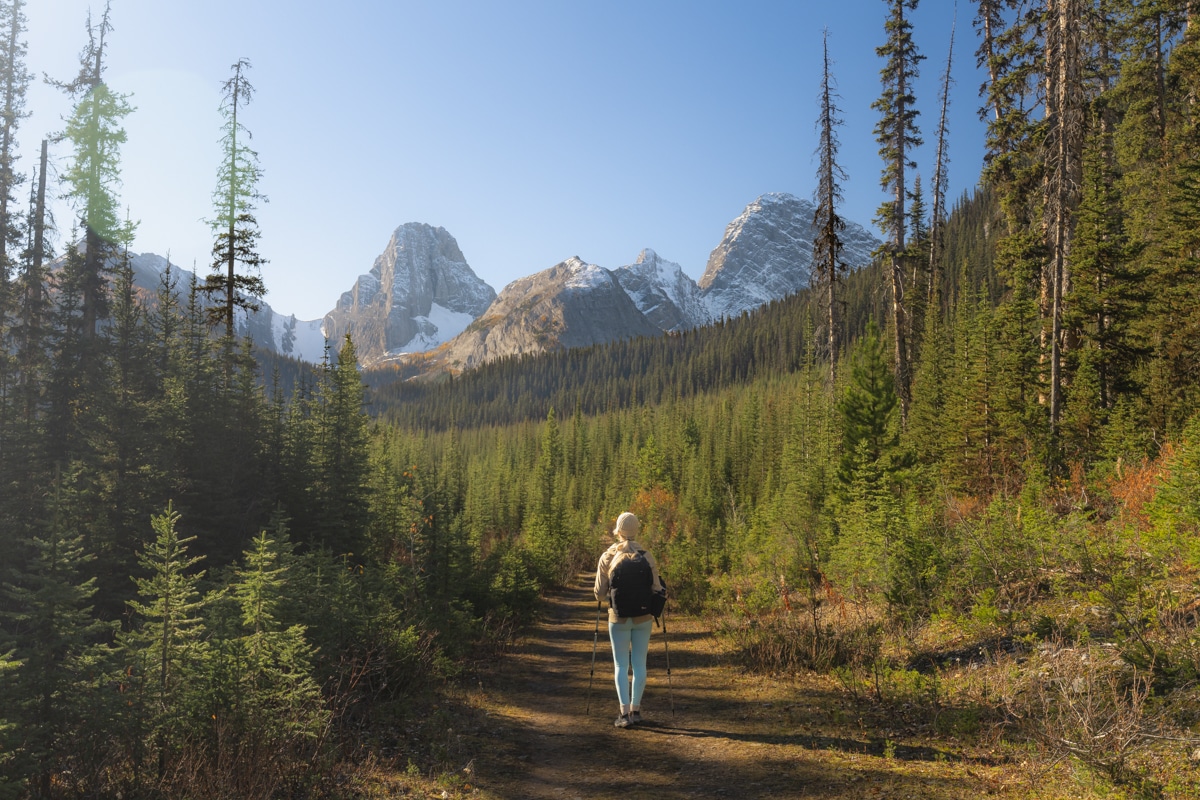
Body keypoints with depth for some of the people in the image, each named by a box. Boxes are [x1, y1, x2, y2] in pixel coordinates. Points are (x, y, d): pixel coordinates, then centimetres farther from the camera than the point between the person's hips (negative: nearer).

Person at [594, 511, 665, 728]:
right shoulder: (647, 557, -7)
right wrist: (662, 592, 15)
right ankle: (636, 709, 19)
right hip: (643, 618, 1)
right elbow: (657, 590, -8)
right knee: (639, 664, 12)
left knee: (621, 665, 7)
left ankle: (625, 713, -1)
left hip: (619, 618, -1)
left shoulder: (607, 557, -6)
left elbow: (600, 594, -4)